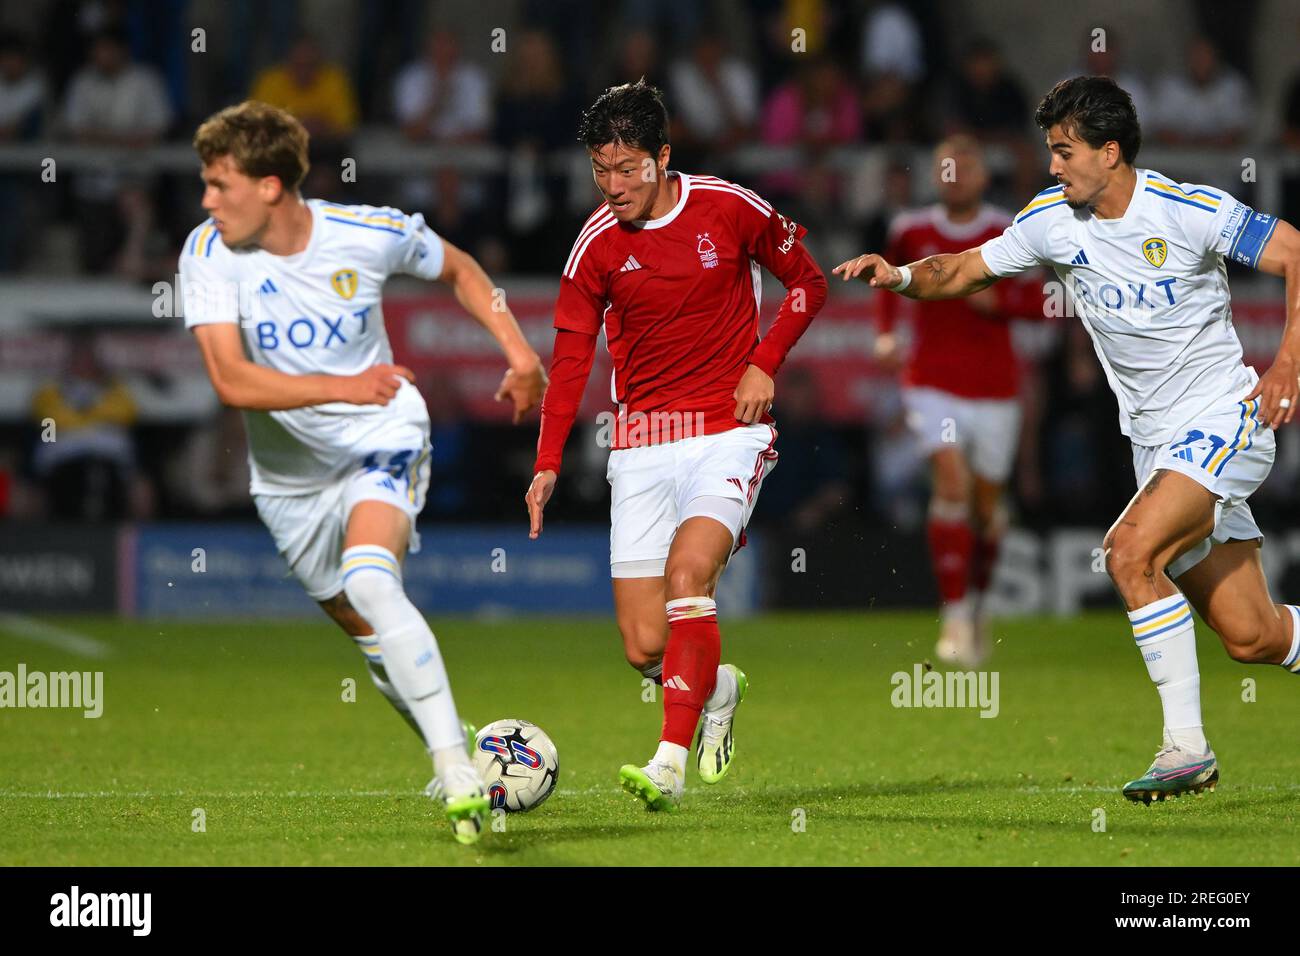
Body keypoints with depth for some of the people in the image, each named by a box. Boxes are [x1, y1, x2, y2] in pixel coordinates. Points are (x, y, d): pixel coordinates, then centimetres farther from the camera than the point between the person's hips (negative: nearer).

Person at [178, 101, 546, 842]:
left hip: (383, 445, -4)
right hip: (291, 475, 4)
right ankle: (458, 773, 35)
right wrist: (345, 388, -38)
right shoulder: (210, 254, -16)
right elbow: (233, 382, -27)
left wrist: (518, 349, -2)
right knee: (369, 631, 13)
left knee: (369, 580, -31)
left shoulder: (371, 234, -16)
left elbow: (457, 267, 7)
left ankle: (458, 767, -32)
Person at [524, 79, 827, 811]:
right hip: (643, 443, 2)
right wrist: (548, 463, -7)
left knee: (687, 572, -28)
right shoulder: (597, 244, 0)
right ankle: (717, 689, 31)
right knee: (644, 648, -4)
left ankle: (672, 761, -28)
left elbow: (808, 282, 8)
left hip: (730, 430, -2)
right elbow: (571, 356, 3)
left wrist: (764, 363, -5)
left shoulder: (728, 209, -4)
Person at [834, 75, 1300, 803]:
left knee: (1131, 550, -26)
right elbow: (966, 272, 11)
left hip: (1225, 421, -6)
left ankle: (1187, 744, -18)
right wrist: (901, 275, -9)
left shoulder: (1187, 211, -16)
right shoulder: (1053, 219, 1)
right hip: (1155, 438, 6)